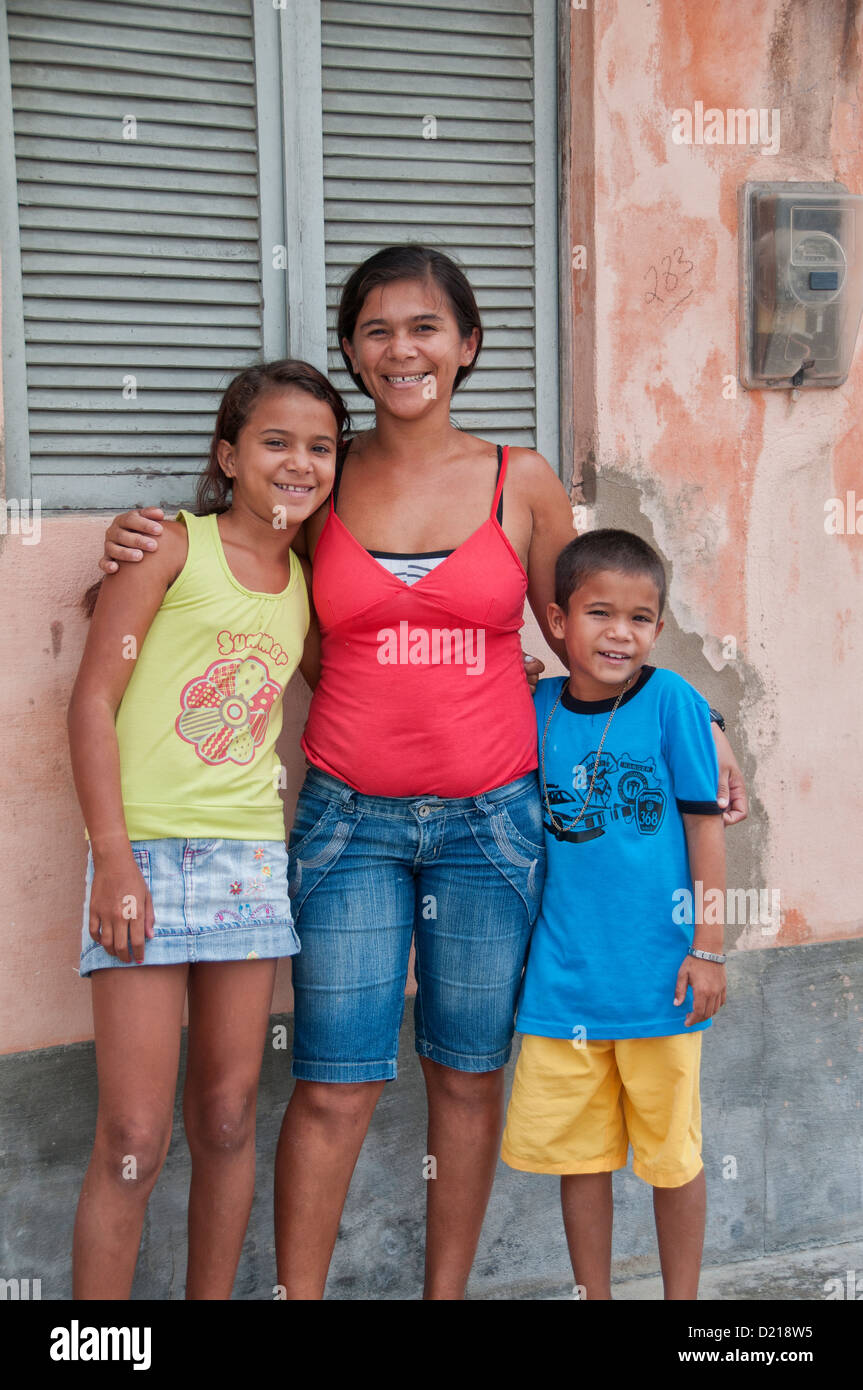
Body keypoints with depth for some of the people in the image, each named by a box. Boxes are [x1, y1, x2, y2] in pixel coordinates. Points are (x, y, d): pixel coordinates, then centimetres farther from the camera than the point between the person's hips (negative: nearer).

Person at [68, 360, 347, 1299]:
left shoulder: (308, 583, 14)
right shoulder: (171, 545, -2)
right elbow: (93, 701, -6)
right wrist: (114, 859, -13)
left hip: (253, 859, 5)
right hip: (148, 853, -5)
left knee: (228, 1119, 11)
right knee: (134, 1140, -4)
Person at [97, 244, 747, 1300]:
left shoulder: (523, 484, 2)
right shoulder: (322, 481, 4)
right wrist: (157, 555, 1)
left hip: (491, 817, 1)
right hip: (350, 817, 0)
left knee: (468, 1074, 10)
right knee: (335, 1086, 0)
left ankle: (446, 1292, 26)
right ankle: (297, 1294, 16)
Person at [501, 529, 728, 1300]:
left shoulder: (671, 701, -8)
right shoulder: (538, 707, 1)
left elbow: (705, 826, -5)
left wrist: (708, 949, -6)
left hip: (656, 968, -3)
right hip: (565, 971, 3)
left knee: (671, 1151, 10)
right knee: (578, 1152, 13)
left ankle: (683, 1297, 28)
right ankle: (593, 1296, 29)